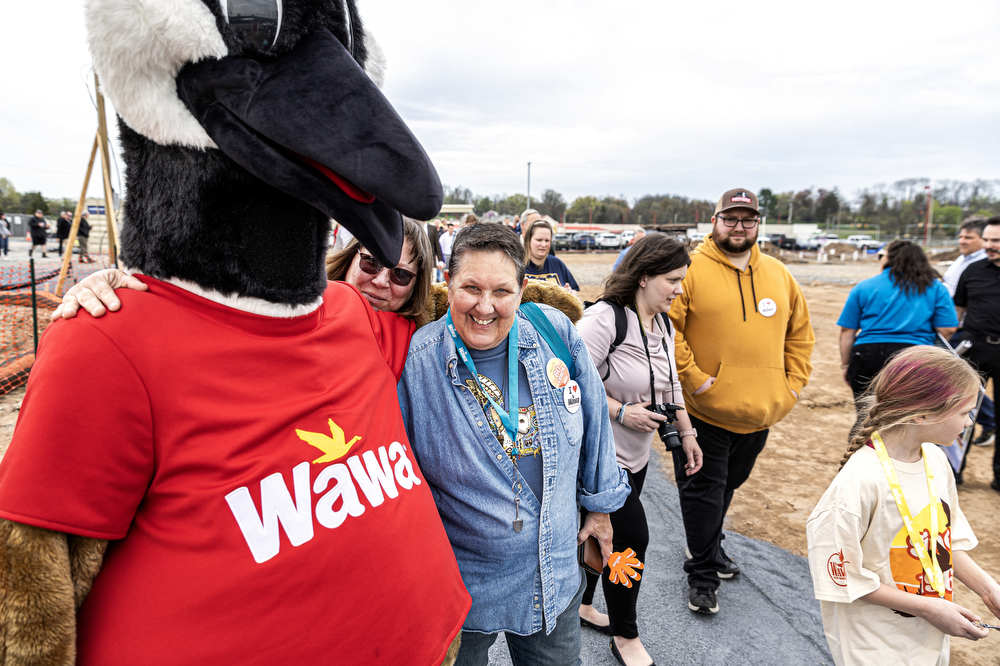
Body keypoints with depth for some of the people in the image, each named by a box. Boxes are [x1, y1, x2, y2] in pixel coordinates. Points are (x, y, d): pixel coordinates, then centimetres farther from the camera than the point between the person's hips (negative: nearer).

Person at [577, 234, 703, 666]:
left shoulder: (663, 325, 6)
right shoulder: (604, 317, -22)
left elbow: (670, 384, 17)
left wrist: (687, 432, 15)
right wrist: (620, 411, -21)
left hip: (636, 452, 8)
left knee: (606, 530, 18)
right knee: (632, 537, -3)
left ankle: (580, 604, 41)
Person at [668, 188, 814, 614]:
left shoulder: (779, 275, 9)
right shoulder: (691, 270, -9)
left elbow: (800, 334, 16)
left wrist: (793, 383, 7)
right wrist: (693, 378, -18)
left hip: (759, 413, 6)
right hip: (704, 410, -5)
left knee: (728, 485, 22)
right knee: (703, 491, 4)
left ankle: (709, 546, 43)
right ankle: (703, 575, 18)